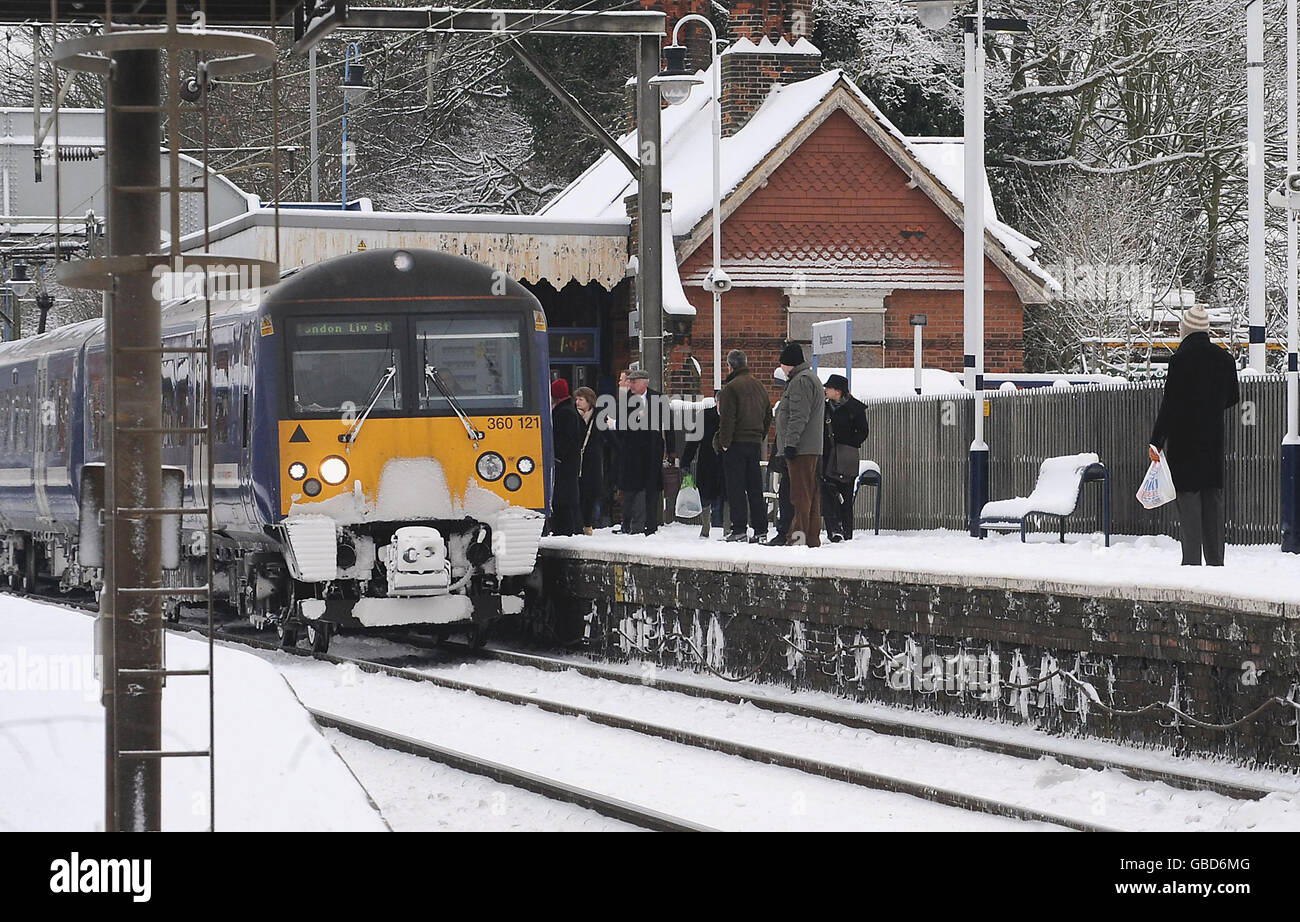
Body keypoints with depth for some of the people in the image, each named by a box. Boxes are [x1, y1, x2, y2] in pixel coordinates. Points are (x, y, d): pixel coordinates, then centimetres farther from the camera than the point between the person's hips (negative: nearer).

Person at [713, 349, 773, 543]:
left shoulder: (731, 388, -11)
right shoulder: (759, 387, 13)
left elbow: (727, 418, -16)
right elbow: (768, 416, 18)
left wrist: (724, 442, -11)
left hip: (736, 443, -7)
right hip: (755, 442, 7)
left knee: (736, 488, -4)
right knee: (755, 488, 9)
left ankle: (739, 529, -8)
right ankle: (761, 530, 8)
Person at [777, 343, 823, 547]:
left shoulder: (801, 381, -10)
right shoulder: (813, 378, 24)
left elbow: (799, 416, -19)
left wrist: (790, 443, -21)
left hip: (801, 448, -10)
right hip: (814, 448, 10)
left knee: (800, 494, -13)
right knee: (812, 494, 9)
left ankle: (799, 535, -16)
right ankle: (813, 538, 10)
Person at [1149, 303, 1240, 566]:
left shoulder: (1181, 360, -14)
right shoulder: (1224, 359, 4)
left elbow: (1169, 404, -15)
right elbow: (1233, 398, 15)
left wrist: (1156, 442, -10)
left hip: (1184, 439, -6)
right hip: (1214, 441, 6)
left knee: (1188, 498, -3)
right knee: (1213, 498, 11)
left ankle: (1192, 561, -6)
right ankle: (1216, 562, 12)